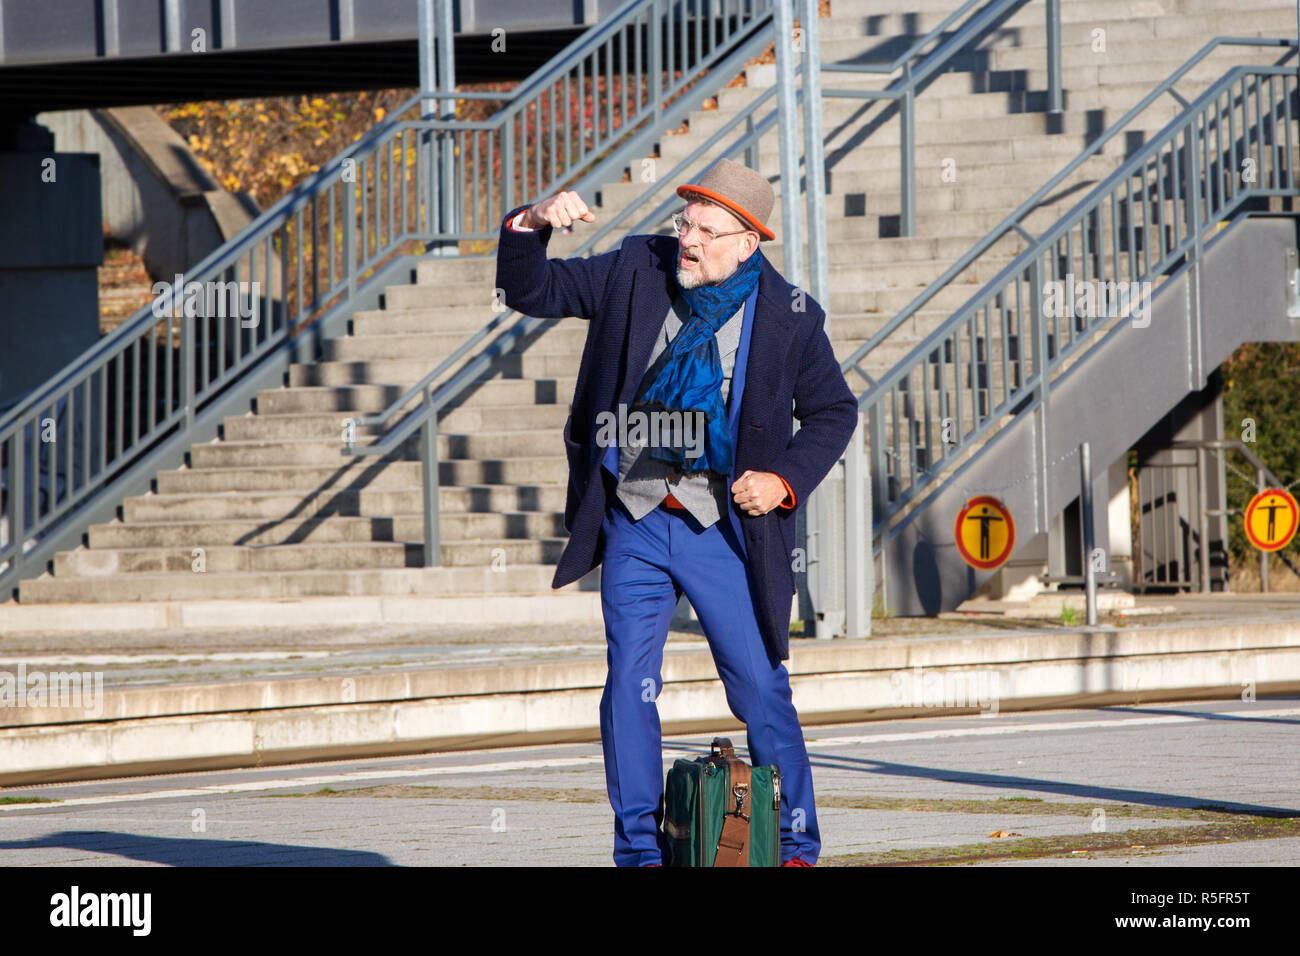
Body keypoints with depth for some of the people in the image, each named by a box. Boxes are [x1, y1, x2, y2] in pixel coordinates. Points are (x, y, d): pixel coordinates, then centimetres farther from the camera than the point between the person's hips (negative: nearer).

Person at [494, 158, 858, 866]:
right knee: (629, 688, -2)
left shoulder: (789, 317, -5)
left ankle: (795, 846, 14)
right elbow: (529, 291, 4)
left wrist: (787, 480, -7)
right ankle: (641, 850, 7)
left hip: (722, 528, -2)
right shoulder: (638, 271, 0)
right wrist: (531, 225, -15)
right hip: (633, 522, 2)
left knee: (762, 690, 0)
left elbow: (833, 410, 7)